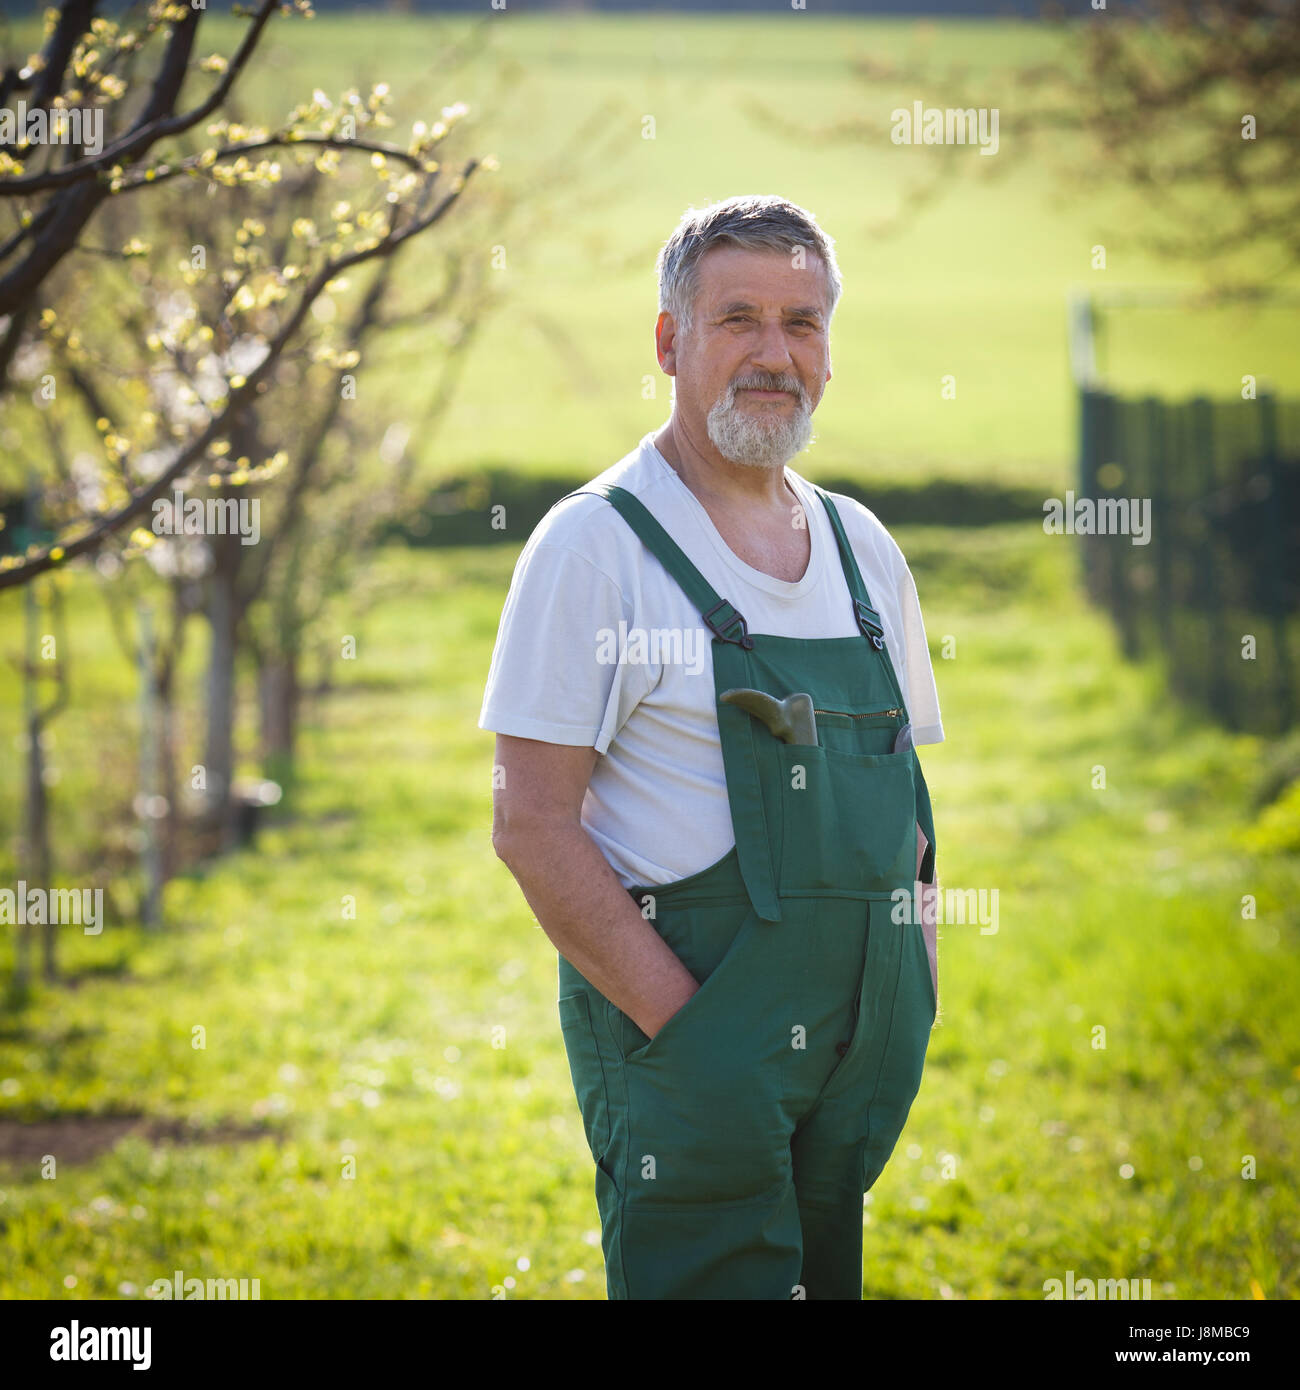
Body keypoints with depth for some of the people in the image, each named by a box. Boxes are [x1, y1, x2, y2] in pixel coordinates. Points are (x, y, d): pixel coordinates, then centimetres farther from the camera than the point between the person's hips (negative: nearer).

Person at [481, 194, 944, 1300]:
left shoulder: (864, 551, 12)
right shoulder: (595, 546, -7)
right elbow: (531, 825, -12)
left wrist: (912, 1000, 5)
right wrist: (681, 1018, -17)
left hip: (863, 1043, 6)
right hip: (688, 1026, -6)